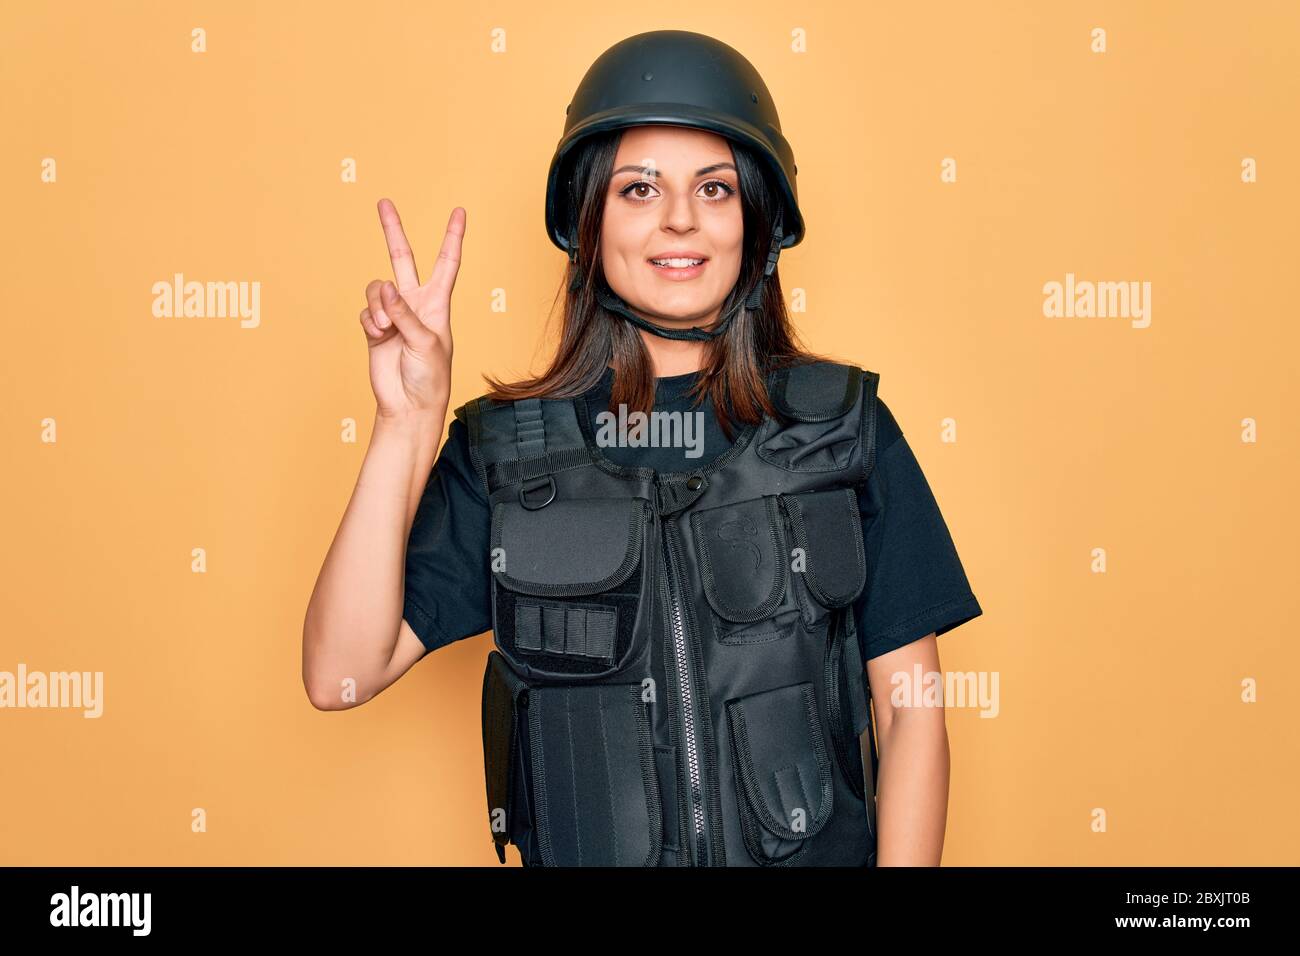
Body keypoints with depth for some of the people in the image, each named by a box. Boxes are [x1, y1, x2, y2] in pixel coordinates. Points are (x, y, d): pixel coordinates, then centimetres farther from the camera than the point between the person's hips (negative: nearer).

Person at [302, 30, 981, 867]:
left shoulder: (847, 427, -5)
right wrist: (409, 421, -19)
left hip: (818, 848, 0)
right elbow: (340, 674, -13)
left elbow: (910, 708, -4)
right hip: (580, 847, 1)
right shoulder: (502, 447, -5)